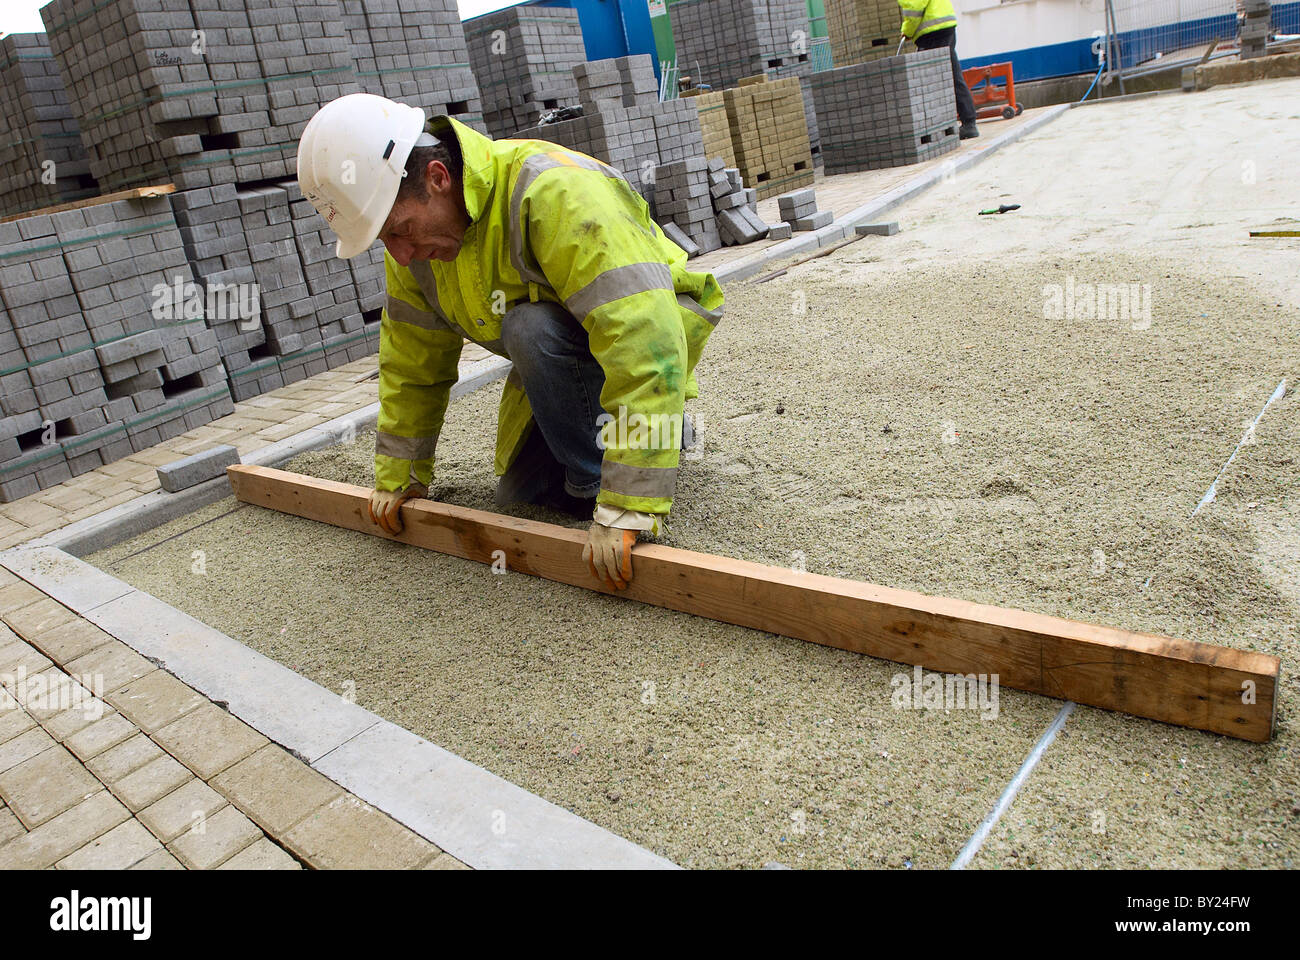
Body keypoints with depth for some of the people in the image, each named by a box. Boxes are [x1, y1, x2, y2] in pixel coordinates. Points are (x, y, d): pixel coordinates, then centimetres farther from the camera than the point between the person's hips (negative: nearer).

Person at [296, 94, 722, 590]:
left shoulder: (554, 195, -37)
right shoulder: (415, 238, -11)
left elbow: (644, 342, -44)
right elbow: (412, 360, 2)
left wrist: (624, 509, -45)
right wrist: (398, 475, 7)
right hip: (560, 353, 8)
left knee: (533, 328, -36)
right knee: (518, 492, 11)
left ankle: (598, 487, -16)